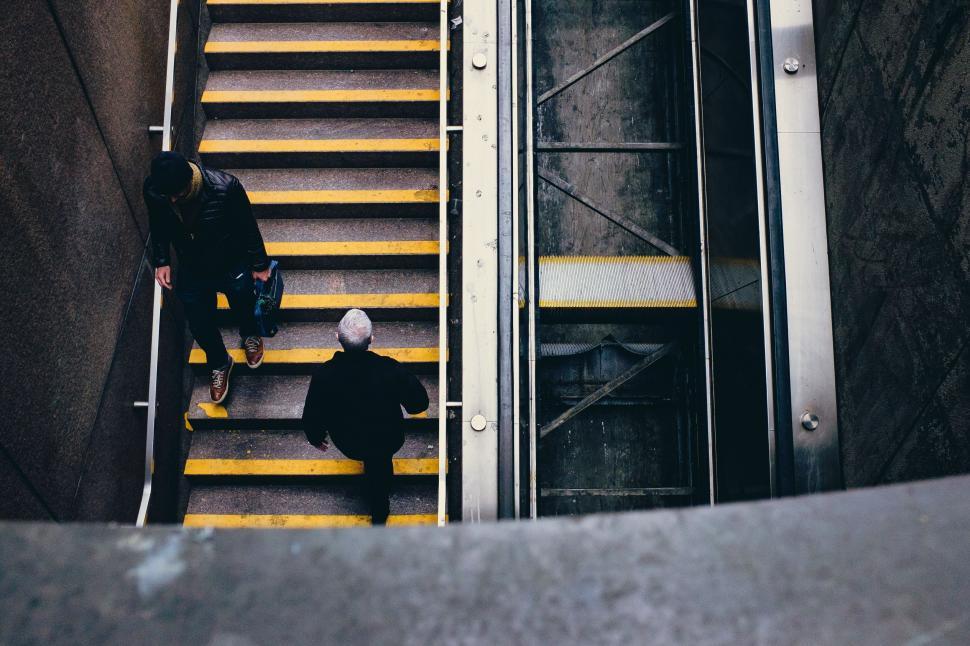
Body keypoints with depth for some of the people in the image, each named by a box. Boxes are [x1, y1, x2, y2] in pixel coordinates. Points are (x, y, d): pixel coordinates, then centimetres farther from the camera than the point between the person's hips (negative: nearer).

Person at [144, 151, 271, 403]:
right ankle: (219, 364, 51)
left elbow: (248, 227, -19)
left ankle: (249, 336, 63)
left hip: (233, 268, -2)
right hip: (192, 271, 2)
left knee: (244, 309, 26)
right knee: (200, 325, 20)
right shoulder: (152, 191, -27)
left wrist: (259, 265, -8)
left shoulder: (225, 187, -37)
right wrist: (161, 261, -5)